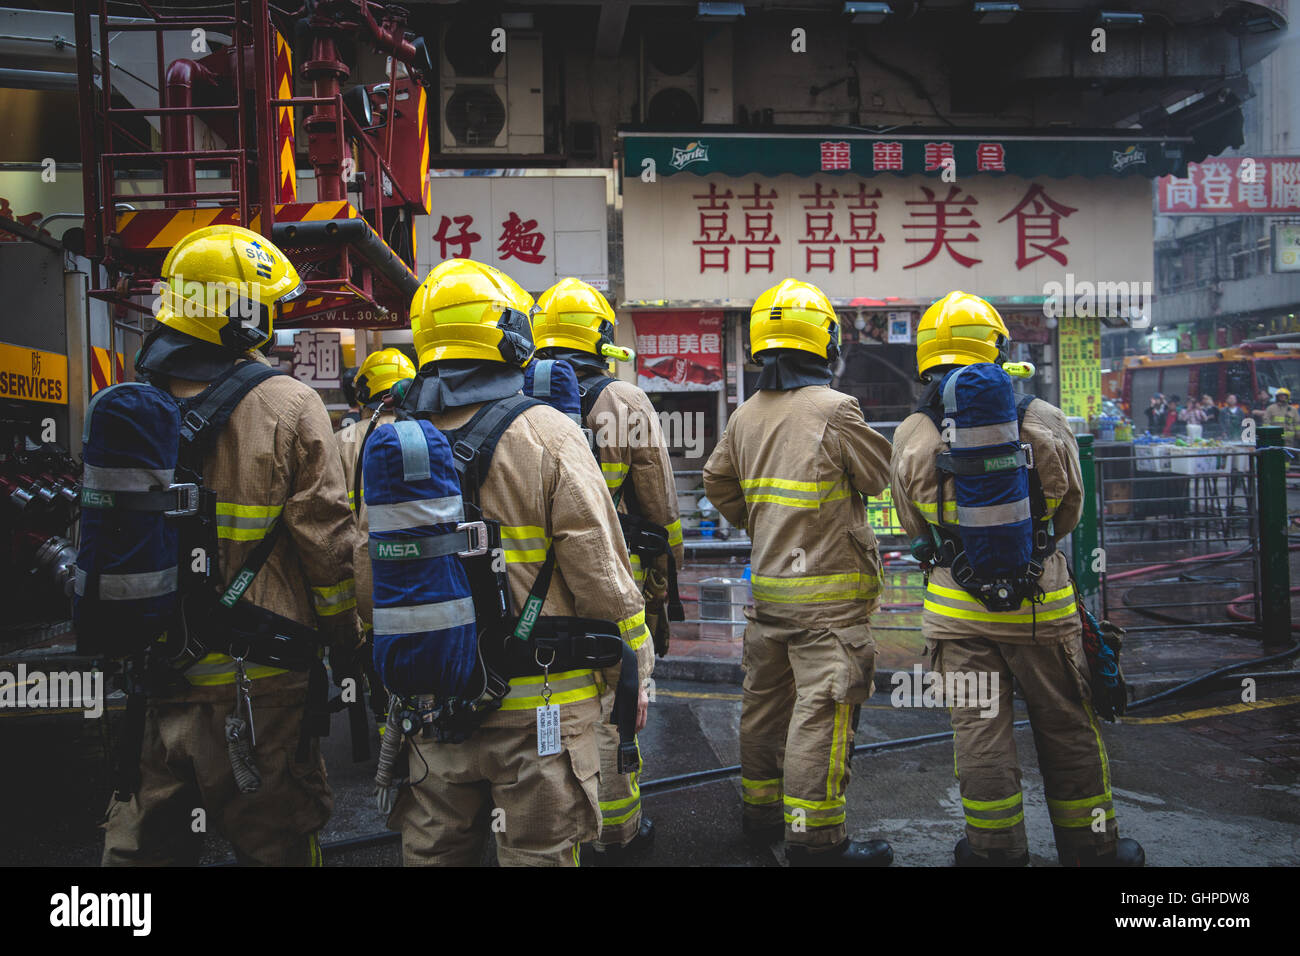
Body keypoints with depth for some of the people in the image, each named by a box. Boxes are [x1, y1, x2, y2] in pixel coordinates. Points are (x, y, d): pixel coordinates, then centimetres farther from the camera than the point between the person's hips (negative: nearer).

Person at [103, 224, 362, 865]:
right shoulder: (288, 407, -11)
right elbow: (326, 538, -12)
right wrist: (345, 639, 2)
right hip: (259, 684, -4)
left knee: (143, 842, 17)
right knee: (274, 841, 10)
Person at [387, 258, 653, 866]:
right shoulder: (547, 435, -13)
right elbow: (600, 572, -13)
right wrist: (636, 674, -1)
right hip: (536, 708, -4)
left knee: (432, 849, 17)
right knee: (538, 854, 8)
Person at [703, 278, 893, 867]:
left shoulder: (745, 416, 7)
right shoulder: (835, 409, -15)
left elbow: (718, 483, 16)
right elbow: (880, 477, -4)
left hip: (768, 586, 8)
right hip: (827, 593, -7)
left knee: (766, 698, 18)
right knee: (822, 711, -3)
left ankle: (761, 808, 32)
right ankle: (815, 839, 2)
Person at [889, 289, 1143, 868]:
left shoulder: (910, 437, -5)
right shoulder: (1046, 421, -6)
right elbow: (1070, 513, 7)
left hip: (958, 605, 0)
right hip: (1041, 600, 0)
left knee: (977, 729, 10)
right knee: (1066, 727, 14)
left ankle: (995, 848, 20)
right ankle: (1090, 846, 27)